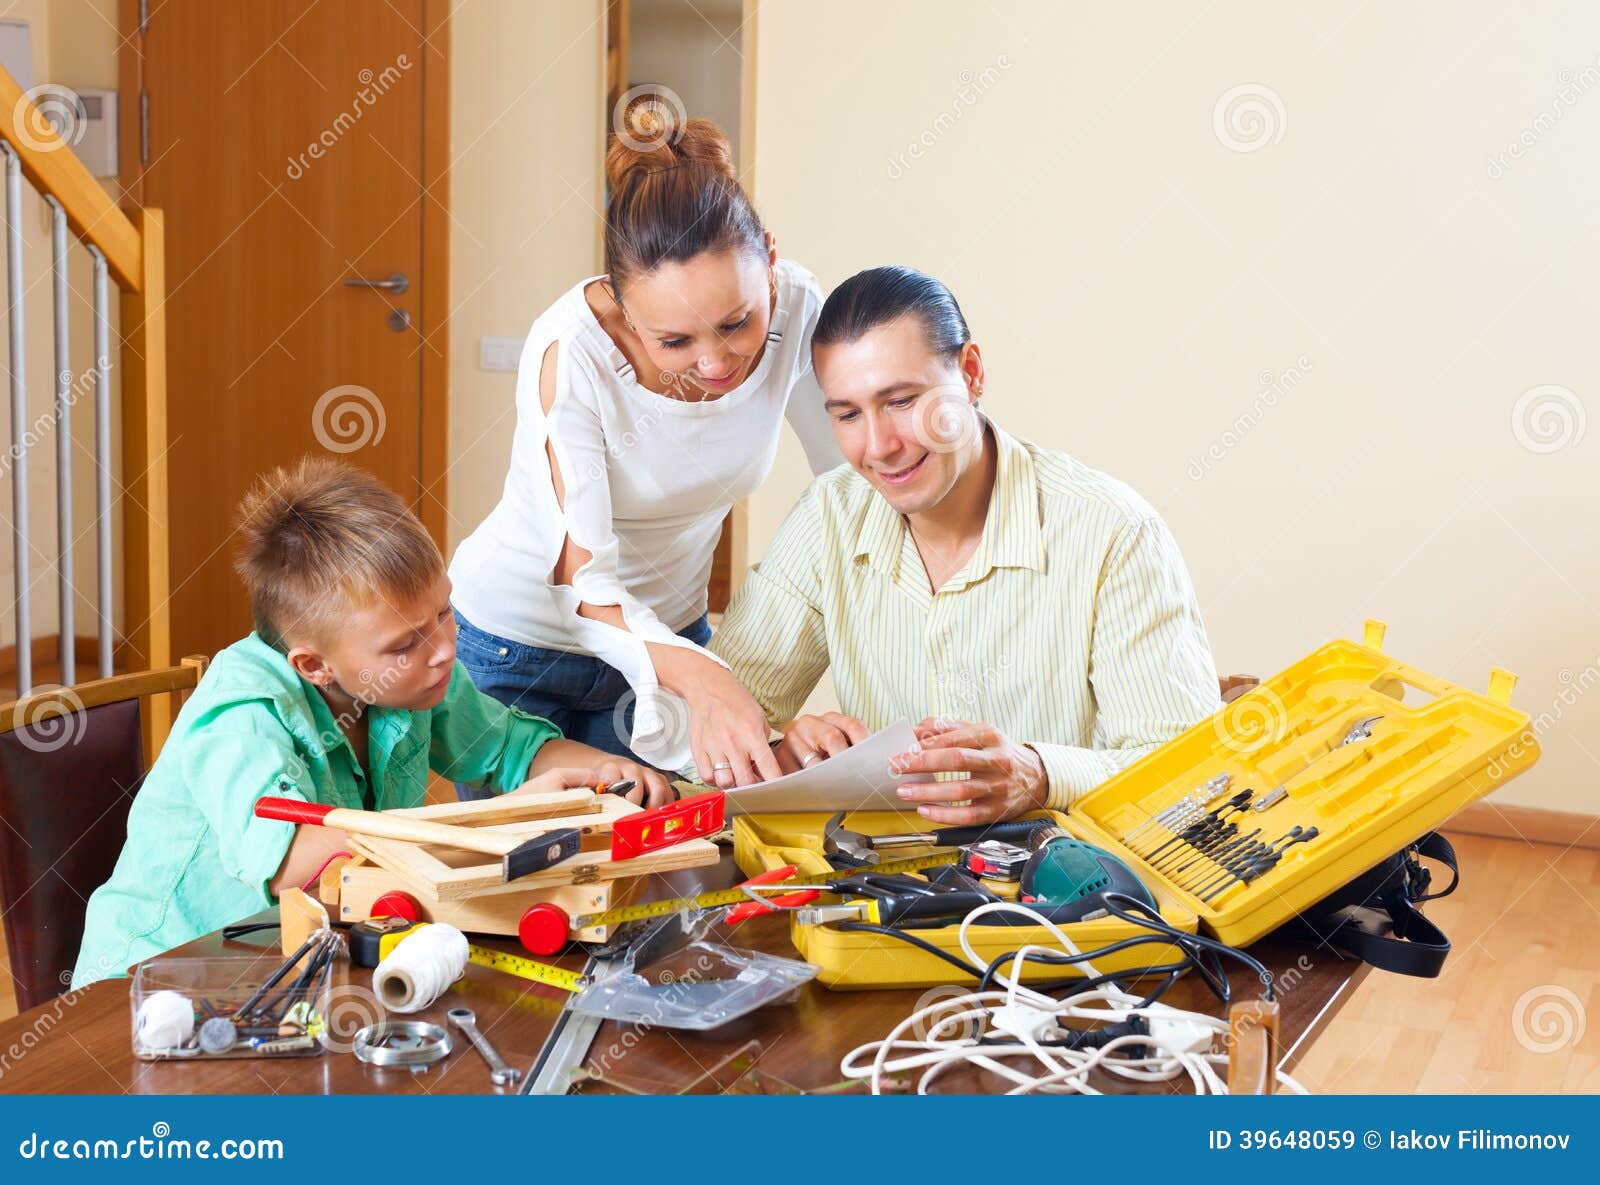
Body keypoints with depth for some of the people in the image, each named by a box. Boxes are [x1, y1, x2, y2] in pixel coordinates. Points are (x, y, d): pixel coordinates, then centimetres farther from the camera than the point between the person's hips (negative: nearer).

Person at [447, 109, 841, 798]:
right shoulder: (571, 350, -31)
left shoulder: (795, 308, -20)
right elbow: (582, 580, -33)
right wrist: (700, 678, -51)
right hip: (518, 646, -3)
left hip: (671, 631, 3)